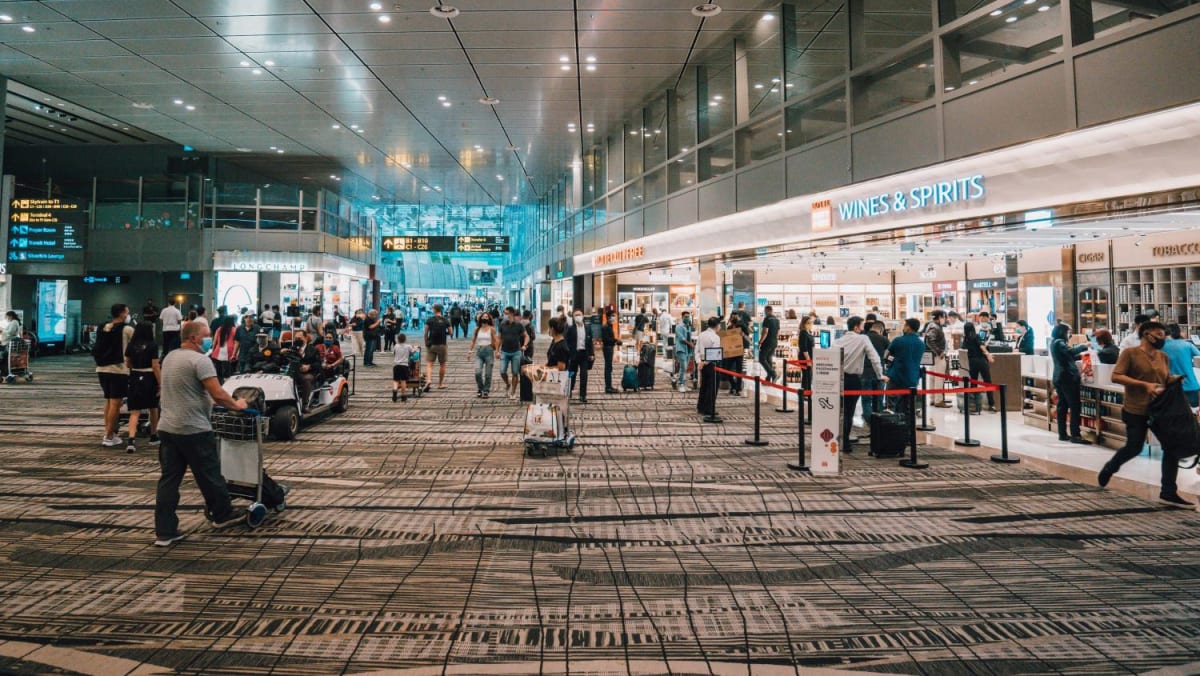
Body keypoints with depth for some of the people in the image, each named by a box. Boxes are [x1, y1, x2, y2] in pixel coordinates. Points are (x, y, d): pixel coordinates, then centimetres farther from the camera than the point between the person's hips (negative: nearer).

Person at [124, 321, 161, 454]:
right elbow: (155, 367, -13)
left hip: (134, 378, 3)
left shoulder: (131, 345, 2)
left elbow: (127, 364, 9)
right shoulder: (152, 346, -10)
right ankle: (153, 436, 32)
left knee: (135, 411, -1)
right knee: (153, 408, 19)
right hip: (149, 378, -3)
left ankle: (131, 440, -18)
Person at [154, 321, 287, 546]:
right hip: (193, 429, -8)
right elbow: (218, 395, -18)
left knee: (169, 479, 7)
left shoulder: (170, 357, 14)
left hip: (167, 427, 8)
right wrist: (235, 405, -2)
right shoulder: (200, 360, -15)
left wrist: (208, 399, 30)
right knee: (209, 475, 8)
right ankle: (222, 515, 25)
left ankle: (164, 532, 8)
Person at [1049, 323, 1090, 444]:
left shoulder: (1055, 342, 17)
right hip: (1067, 378, -10)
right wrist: (1084, 346, -16)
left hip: (1059, 378, 10)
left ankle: (1062, 434, 10)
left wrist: (1082, 352, 12)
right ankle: (1075, 435, -11)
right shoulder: (1059, 342, -12)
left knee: (1062, 406, 9)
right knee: (1075, 406, -9)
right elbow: (1071, 351, -29)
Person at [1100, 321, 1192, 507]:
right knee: (1134, 448, 3)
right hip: (1136, 410, -6)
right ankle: (1108, 469, 33)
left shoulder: (1163, 357, 10)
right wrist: (1144, 384, -23)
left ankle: (1168, 493, 5)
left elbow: (1166, 380, 21)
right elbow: (1116, 376, -17)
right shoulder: (1130, 353, -9)